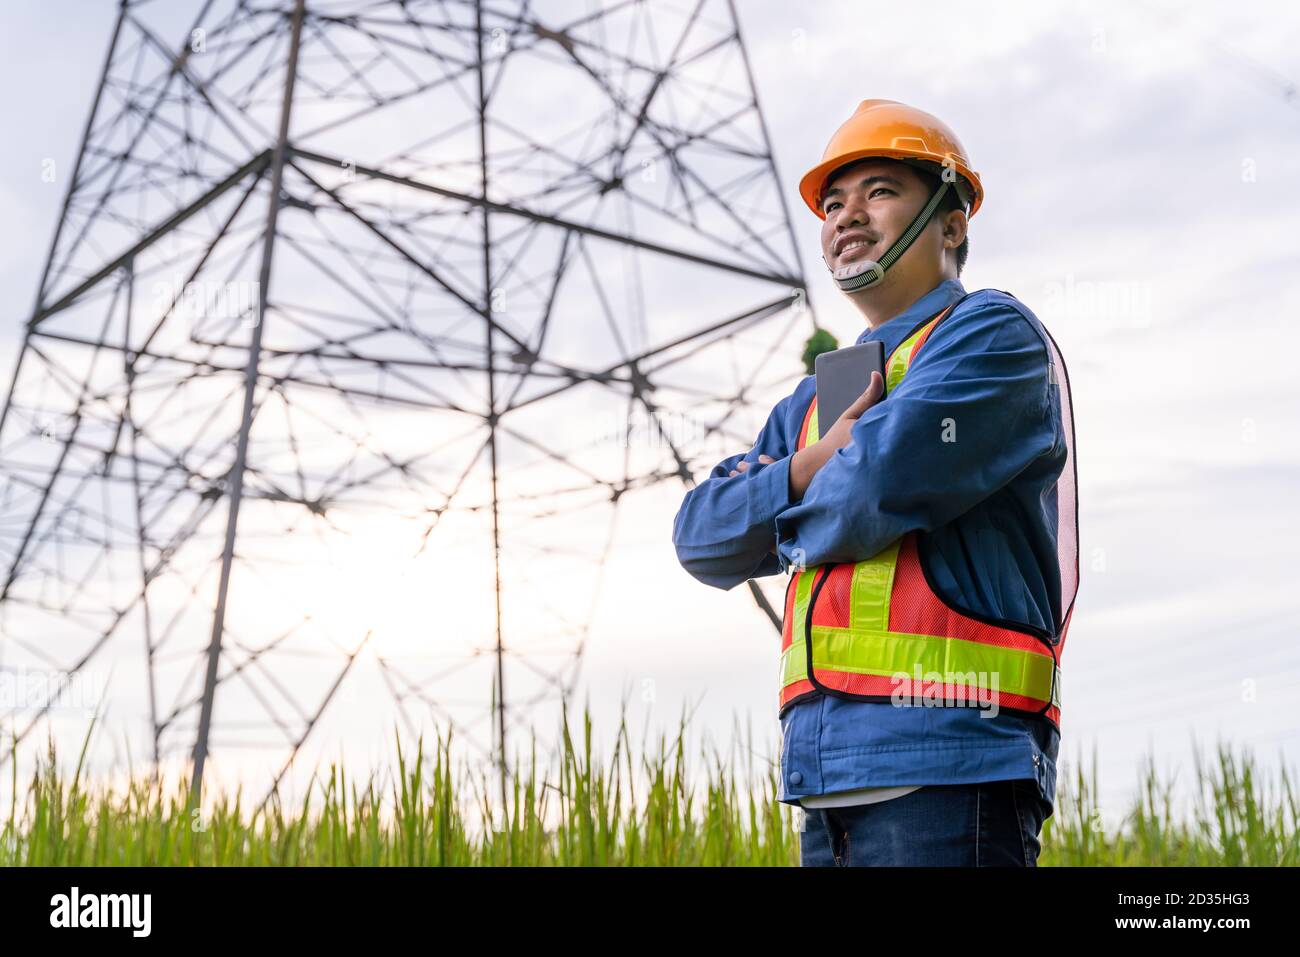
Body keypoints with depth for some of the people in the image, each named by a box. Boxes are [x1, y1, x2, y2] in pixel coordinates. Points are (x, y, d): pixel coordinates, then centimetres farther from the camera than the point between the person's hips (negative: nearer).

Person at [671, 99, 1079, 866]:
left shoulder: (993, 336, -1)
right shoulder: (818, 398, 24)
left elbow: (879, 487, -16)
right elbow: (700, 536, 14)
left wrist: (789, 527, 5)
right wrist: (809, 470, -3)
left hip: (947, 759, -8)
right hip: (831, 768, 8)